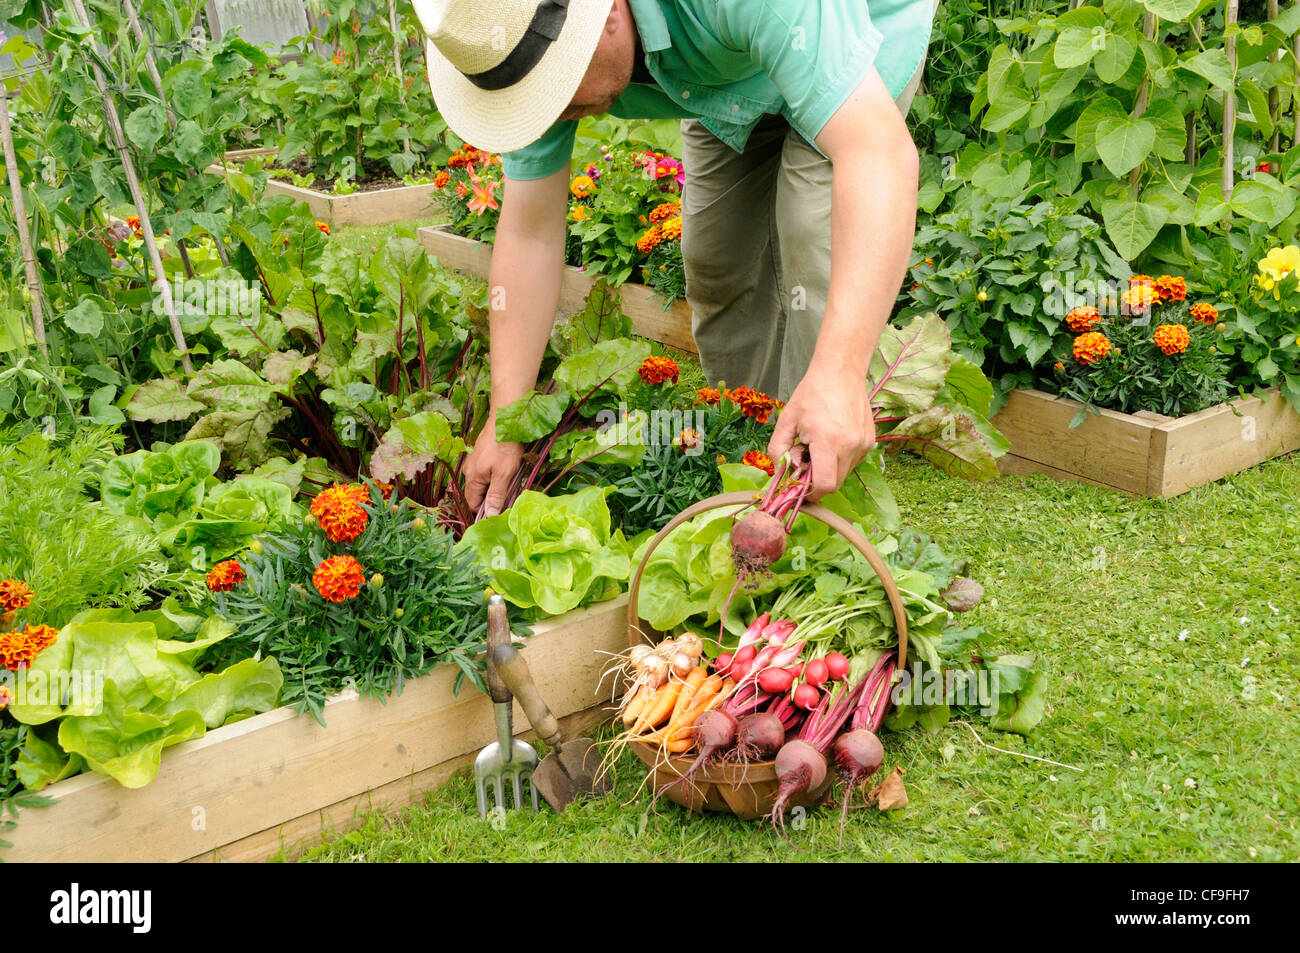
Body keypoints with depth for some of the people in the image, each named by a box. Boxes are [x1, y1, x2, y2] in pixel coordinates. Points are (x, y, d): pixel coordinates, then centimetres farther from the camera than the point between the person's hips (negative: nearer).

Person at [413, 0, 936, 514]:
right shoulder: (524, 43, -27)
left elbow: (880, 151, -51)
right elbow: (529, 234, -18)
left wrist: (839, 371, -60)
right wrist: (505, 418, -19)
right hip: (725, 84, 5)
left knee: (814, 263, -18)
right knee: (716, 267, 3)